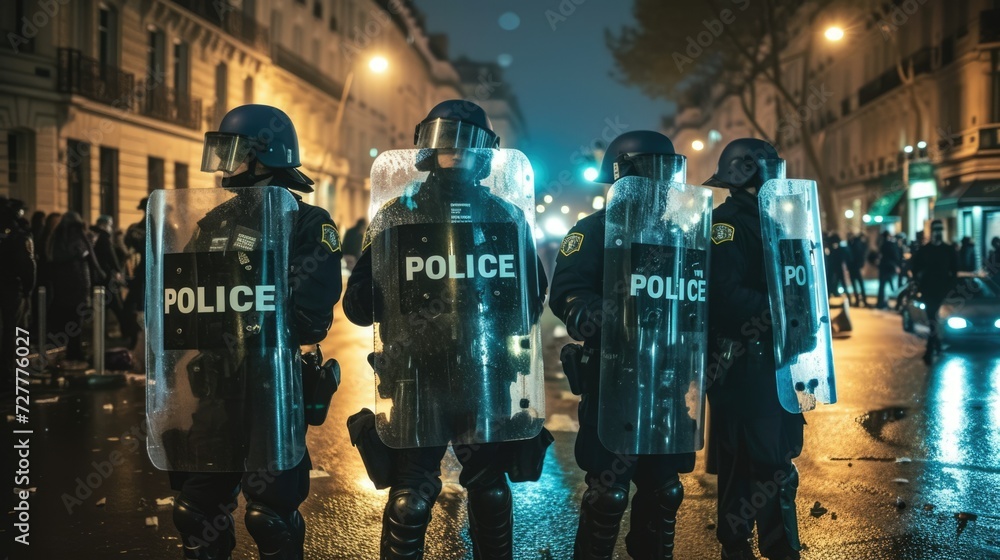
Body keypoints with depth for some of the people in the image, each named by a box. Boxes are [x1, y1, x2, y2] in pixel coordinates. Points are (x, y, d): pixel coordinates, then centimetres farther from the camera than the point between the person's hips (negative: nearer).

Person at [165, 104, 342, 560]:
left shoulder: (308, 225, -8)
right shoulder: (214, 223, 12)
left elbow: (310, 318, -18)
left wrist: (244, 333, -22)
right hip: (209, 386, 6)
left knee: (271, 514, 5)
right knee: (197, 511, 15)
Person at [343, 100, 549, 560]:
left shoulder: (507, 218, 6)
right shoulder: (395, 218, 2)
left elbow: (532, 295, 13)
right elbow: (359, 303, -1)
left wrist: (502, 328, 0)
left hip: (487, 379, 2)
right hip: (417, 379, -2)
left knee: (490, 489, 15)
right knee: (410, 499, 0)